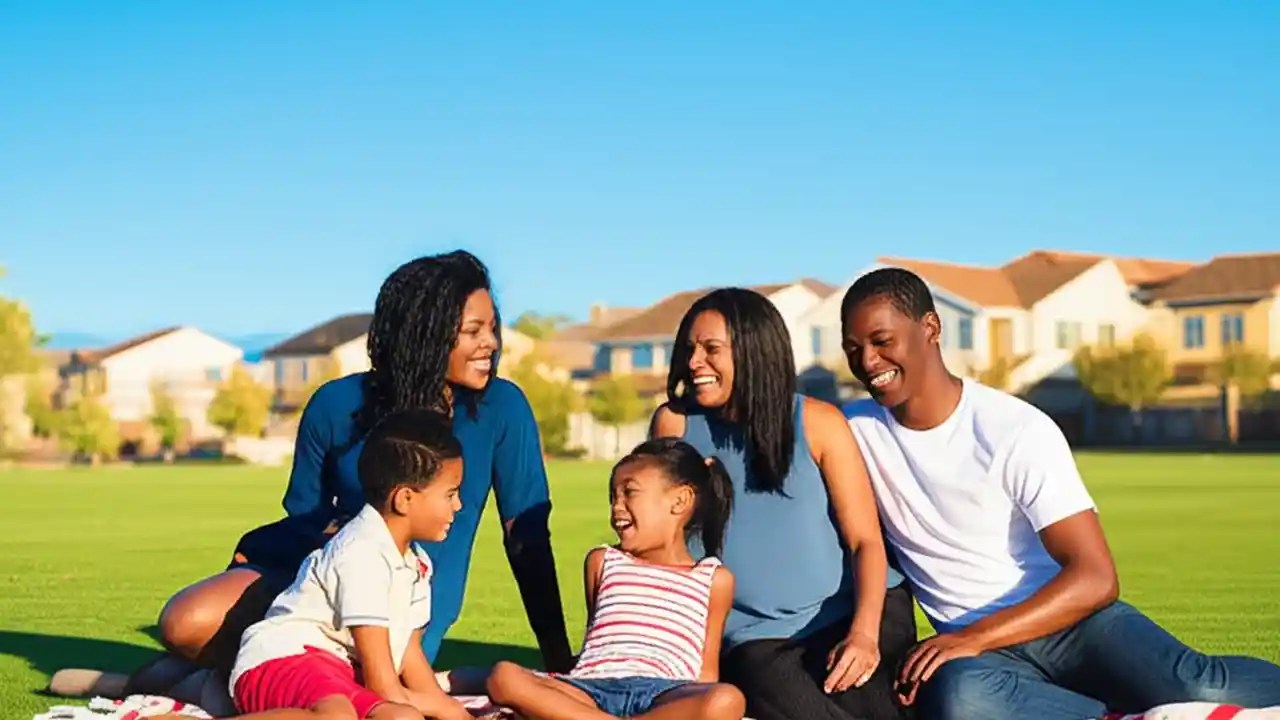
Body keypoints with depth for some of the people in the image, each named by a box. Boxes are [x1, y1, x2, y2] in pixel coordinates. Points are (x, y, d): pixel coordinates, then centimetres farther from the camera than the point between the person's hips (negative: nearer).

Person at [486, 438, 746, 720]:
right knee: (504, 677, -27)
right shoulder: (602, 562, 25)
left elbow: (706, 670, 15)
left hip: (661, 696, -1)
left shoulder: (714, 579, 17)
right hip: (592, 689, 2)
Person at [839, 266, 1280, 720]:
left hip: (1071, 618, -2)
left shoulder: (1018, 430, -10)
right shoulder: (856, 432, 3)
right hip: (976, 652, 3)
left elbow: (1096, 579, -15)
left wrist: (972, 637, -25)